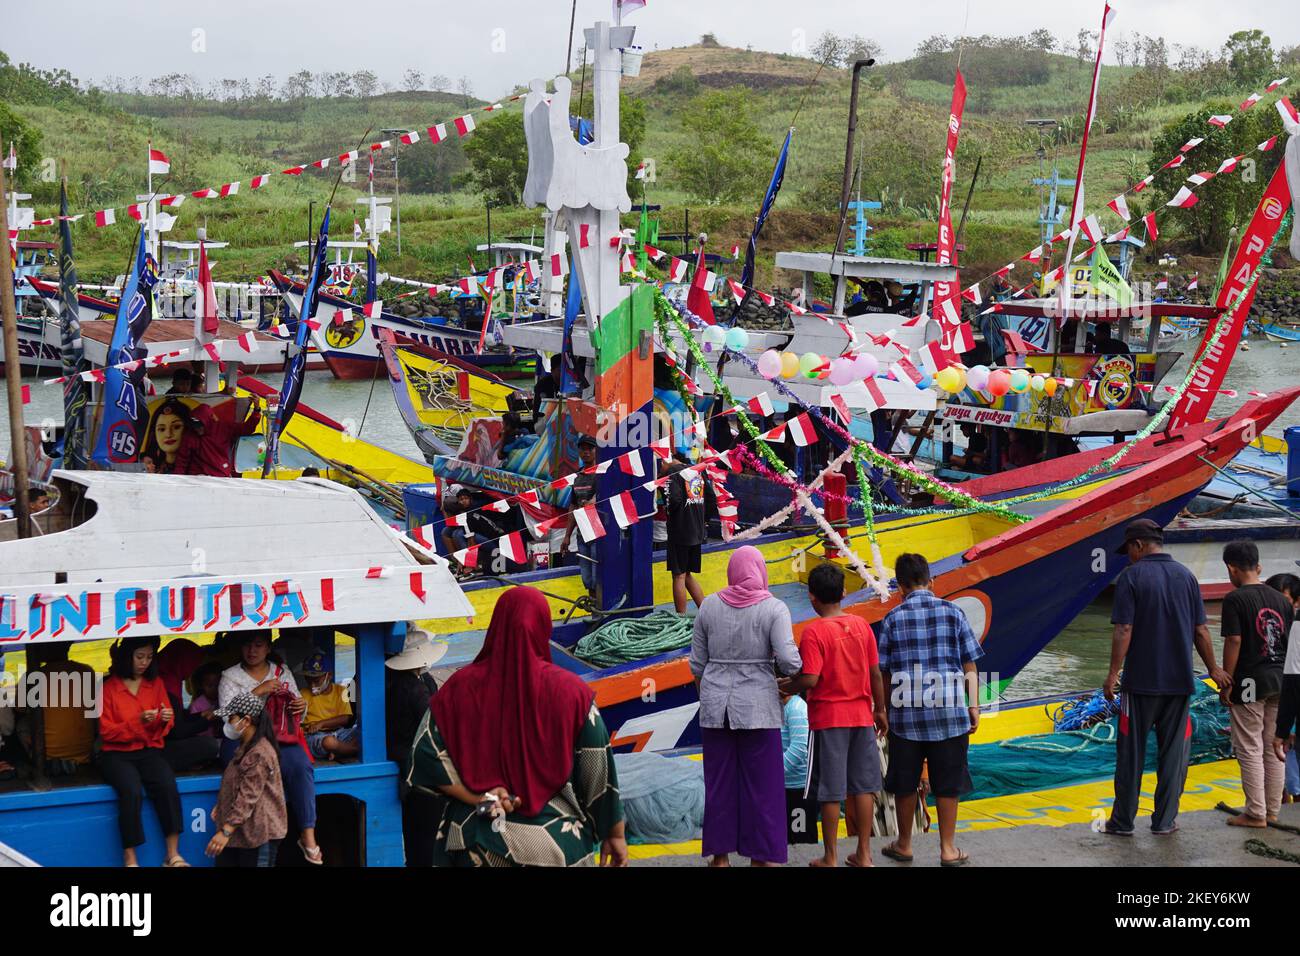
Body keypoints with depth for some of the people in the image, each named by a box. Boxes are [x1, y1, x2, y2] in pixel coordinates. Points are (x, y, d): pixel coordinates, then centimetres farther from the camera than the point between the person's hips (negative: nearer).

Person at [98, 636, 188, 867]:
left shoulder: (156, 683, 10)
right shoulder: (109, 686, -1)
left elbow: (164, 727, 16)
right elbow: (106, 731, -4)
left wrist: (165, 720, -8)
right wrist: (137, 722, -17)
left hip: (149, 750, 3)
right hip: (118, 754, -3)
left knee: (168, 786, -28)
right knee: (131, 790, -33)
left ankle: (173, 855, -23)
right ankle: (130, 859, -27)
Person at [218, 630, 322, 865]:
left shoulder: (282, 671, 17)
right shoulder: (230, 676, 7)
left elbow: (295, 713, 20)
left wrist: (302, 706, -4)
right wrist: (258, 691, -14)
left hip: (280, 738, 2)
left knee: (301, 765, -29)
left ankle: (308, 834, -27)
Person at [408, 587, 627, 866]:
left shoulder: (462, 687, -8)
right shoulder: (570, 691, -12)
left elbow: (426, 753, -10)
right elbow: (598, 772, -7)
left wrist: (478, 798, -11)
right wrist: (615, 834, 3)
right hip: (556, 846, -1)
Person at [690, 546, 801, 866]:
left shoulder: (709, 605, 1)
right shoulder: (774, 608, -7)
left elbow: (697, 664, 5)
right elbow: (789, 660, -17)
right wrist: (793, 683, 4)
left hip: (715, 706, 3)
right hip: (758, 706, -3)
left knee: (719, 783, 11)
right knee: (761, 785, 6)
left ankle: (720, 855, 18)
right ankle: (762, 857, 11)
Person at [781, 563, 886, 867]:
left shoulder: (813, 632, -14)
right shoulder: (861, 626, 0)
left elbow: (809, 680, -20)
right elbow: (875, 673, 4)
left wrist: (785, 688, -1)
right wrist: (880, 710, 15)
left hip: (828, 718, -4)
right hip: (861, 714, 4)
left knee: (831, 790, 3)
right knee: (863, 785, 11)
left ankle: (830, 858, 10)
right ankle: (863, 854, 17)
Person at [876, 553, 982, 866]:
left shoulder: (893, 618, 0)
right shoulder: (952, 612, 1)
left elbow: (883, 672, 3)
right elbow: (969, 664, 0)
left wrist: (886, 710, 14)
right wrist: (974, 705, 5)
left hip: (906, 713, 0)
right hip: (950, 713, 0)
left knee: (904, 782, 12)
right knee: (947, 782, 8)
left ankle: (904, 845, 24)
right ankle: (948, 849, 13)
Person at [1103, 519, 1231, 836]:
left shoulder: (1131, 577, -8)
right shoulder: (1186, 576, 5)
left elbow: (1123, 631, -14)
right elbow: (1200, 631, 7)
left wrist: (1113, 674, -9)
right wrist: (1213, 669, 17)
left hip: (1141, 681, -3)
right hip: (1180, 680, 4)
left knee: (1131, 753, 5)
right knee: (1173, 753, 9)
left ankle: (1123, 821, 9)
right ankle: (1164, 820, 12)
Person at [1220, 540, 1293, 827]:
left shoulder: (1235, 599, -11)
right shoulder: (1281, 599, 7)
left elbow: (1234, 642, -16)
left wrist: (1226, 683, -10)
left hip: (1250, 683, -6)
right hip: (1280, 681, 6)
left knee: (1250, 750, 1)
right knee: (1274, 749, 13)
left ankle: (1256, 814, 4)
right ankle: (1272, 809, 19)